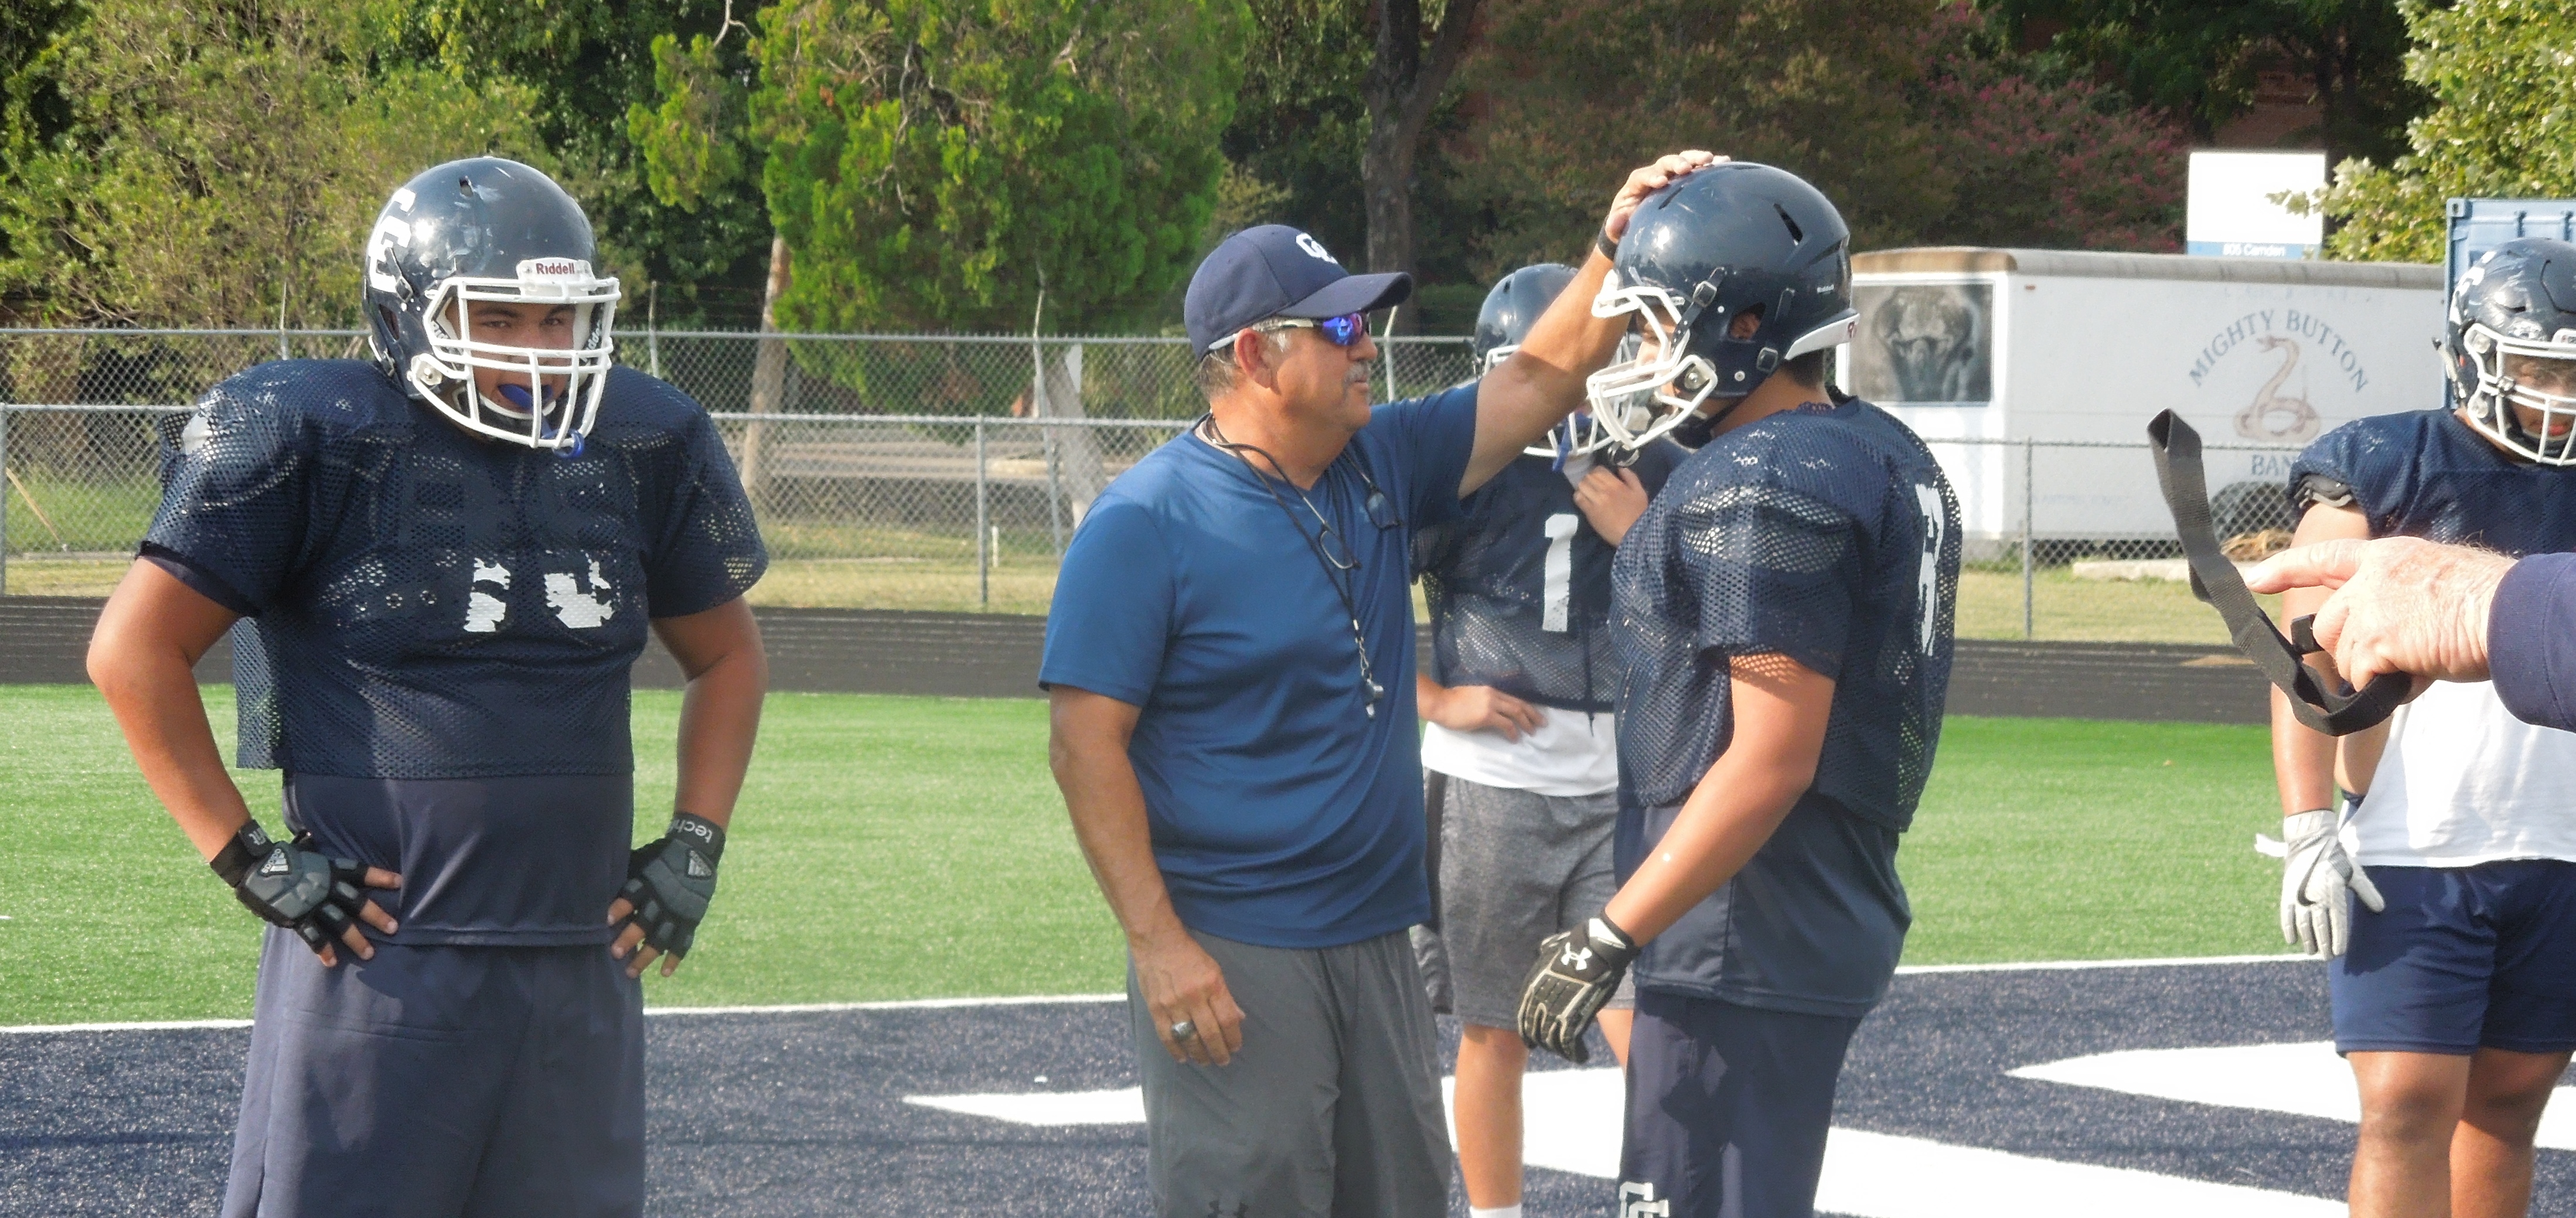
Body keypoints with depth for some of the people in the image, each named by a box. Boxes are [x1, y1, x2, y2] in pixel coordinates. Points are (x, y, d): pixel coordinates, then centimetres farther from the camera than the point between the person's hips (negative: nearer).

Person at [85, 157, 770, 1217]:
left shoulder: (644, 445, 7)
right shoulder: (321, 441, -8)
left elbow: (725, 658, 23)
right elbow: (134, 651, -4)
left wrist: (695, 847, 10)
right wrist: (247, 857, -8)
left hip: (581, 962, 5)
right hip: (380, 959, -5)